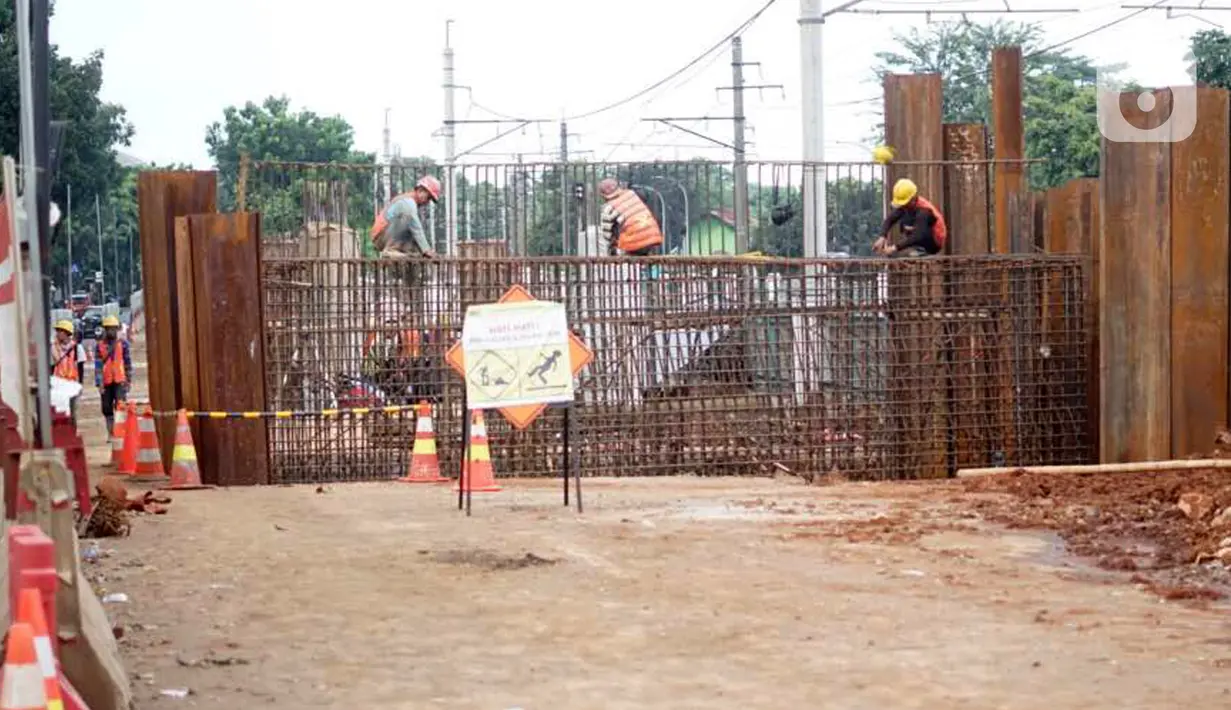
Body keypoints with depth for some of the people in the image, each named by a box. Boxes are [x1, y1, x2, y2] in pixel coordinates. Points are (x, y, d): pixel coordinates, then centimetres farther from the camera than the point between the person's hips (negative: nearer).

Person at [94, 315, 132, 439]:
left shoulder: (123, 344, 4)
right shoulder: (99, 346, 4)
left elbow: (128, 363, 7)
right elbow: (98, 365, 0)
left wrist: (128, 380, 4)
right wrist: (99, 383, -7)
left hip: (120, 381, -2)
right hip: (106, 382, 2)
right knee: (107, 409, 6)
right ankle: (111, 433, 14)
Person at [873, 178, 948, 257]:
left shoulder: (923, 211, -30)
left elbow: (918, 236, -38)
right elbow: (889, 220, -10)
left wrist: (895, 247, -43)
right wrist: (882, 237, -28)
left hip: (932, 245, -7)